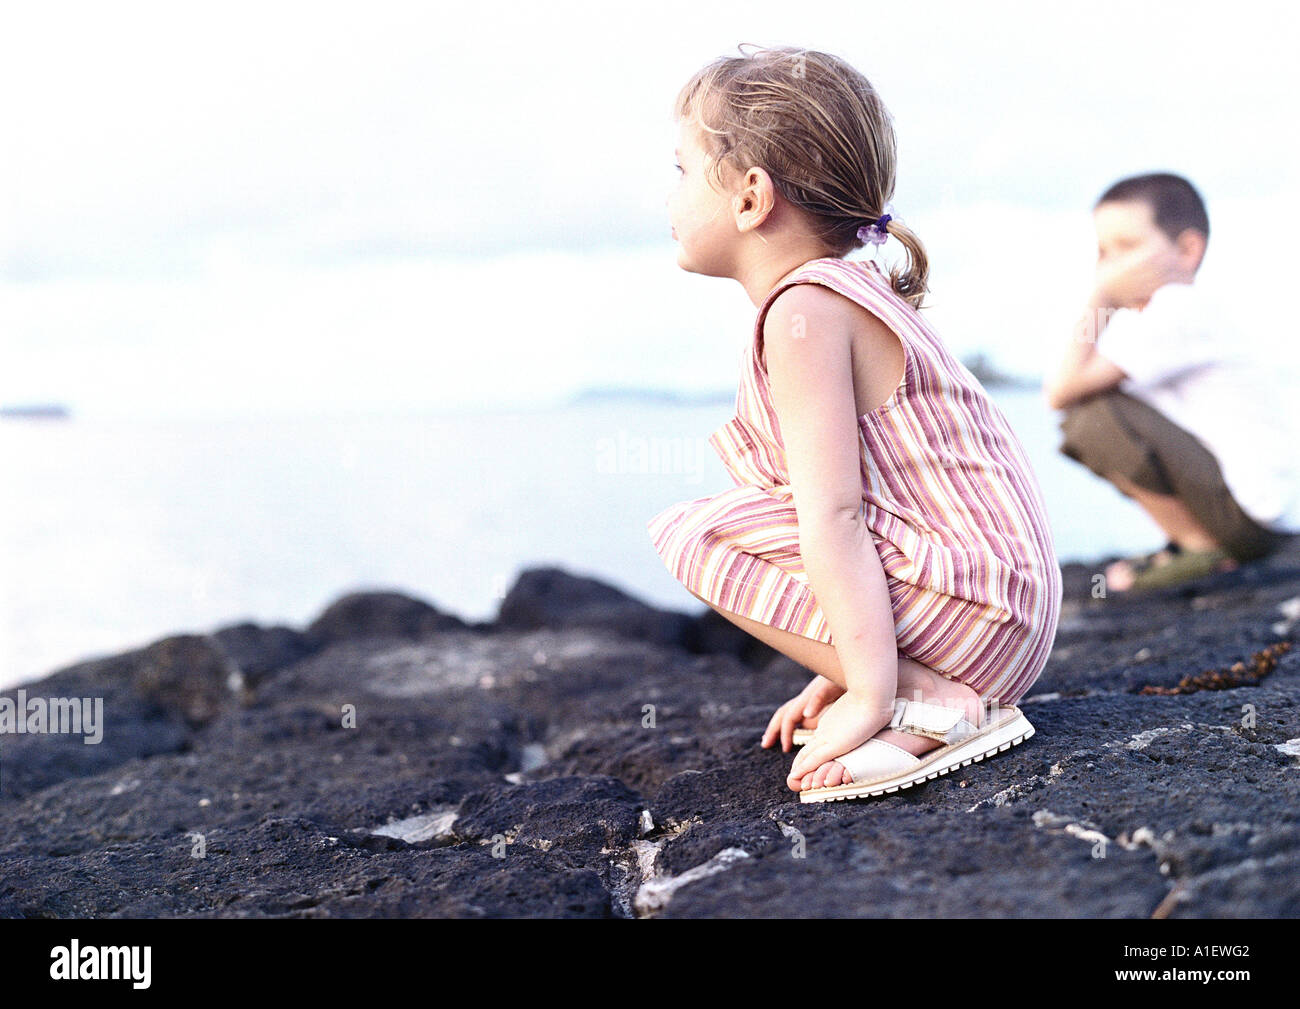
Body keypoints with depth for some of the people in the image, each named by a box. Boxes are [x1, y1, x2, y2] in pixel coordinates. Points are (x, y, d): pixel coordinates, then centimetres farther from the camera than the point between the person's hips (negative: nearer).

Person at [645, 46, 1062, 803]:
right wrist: (844, 672, 20)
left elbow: (832, 515, -22)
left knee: (691, 532, -13)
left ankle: (929, 703, -13)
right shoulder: (851, 293, 16)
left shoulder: (801, 313, -15)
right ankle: (944, 687, 9)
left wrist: (871, 692, -22)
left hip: (971, 616, -10)